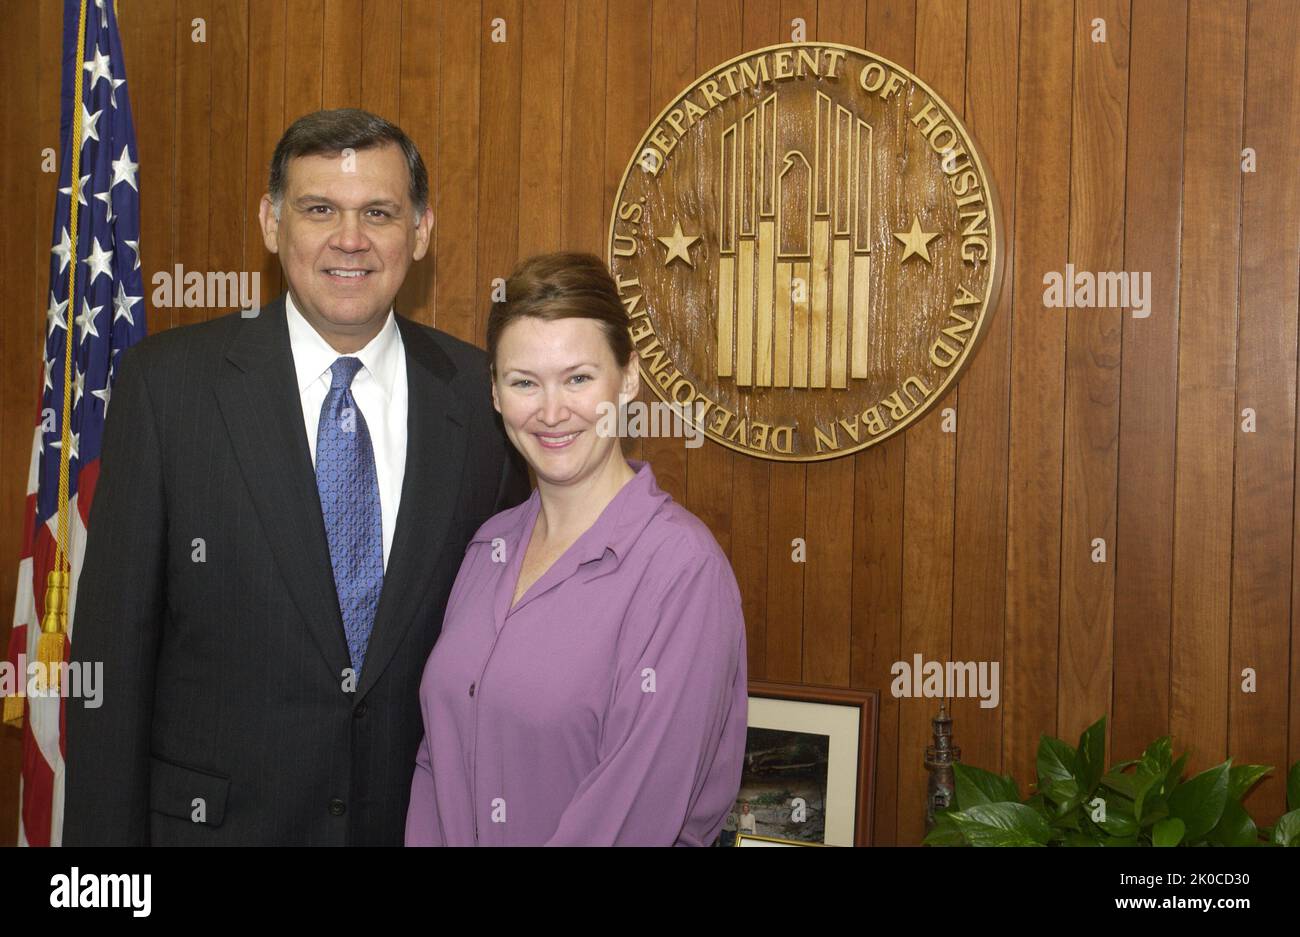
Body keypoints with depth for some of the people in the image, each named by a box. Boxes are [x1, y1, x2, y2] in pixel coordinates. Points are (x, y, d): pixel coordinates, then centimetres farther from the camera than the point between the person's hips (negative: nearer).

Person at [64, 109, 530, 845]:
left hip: (420, 816, 2)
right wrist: (105, 830, -8)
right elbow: (114, 639, -7)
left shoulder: (482, 394, -4)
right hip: (213, 813, -1)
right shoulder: (169, 382, -8)